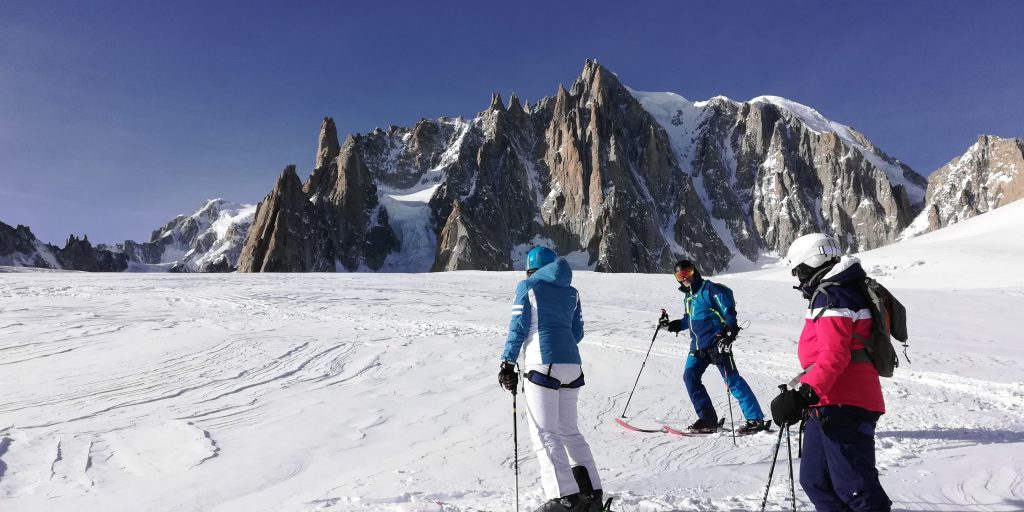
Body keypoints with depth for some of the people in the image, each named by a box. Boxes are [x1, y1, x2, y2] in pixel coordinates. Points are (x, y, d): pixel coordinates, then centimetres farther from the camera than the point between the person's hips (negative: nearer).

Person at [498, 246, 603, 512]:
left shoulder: (528, 286, 1)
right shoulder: (571, 291, 16)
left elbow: (518, 327, -3)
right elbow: (577, 333, 17)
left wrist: (507, 363, 2)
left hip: (543, 366, -6)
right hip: (572, 366, 6)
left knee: (545, 433, 1)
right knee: (569, 431, 16)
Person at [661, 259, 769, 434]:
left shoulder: (709, 289, -8)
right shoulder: (688, 296, 18)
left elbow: (728, 309, -14)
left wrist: (731, 329, -26)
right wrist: (675, 325, 18)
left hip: (716, 342, -8)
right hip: (698, 346, 9)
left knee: (732, 379, -8)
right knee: (690, 376, 0)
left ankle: (756, 419, -2)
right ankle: (708, 419, 6)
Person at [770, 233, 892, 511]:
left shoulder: (830, 295, -13)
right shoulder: (838, 292, 19)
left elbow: (835, 355, -24)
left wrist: (805, 394, -30)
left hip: (842, 408, -11)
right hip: (827, 407, 11)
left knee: (853, 486, -6)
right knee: (815, 481, 16)